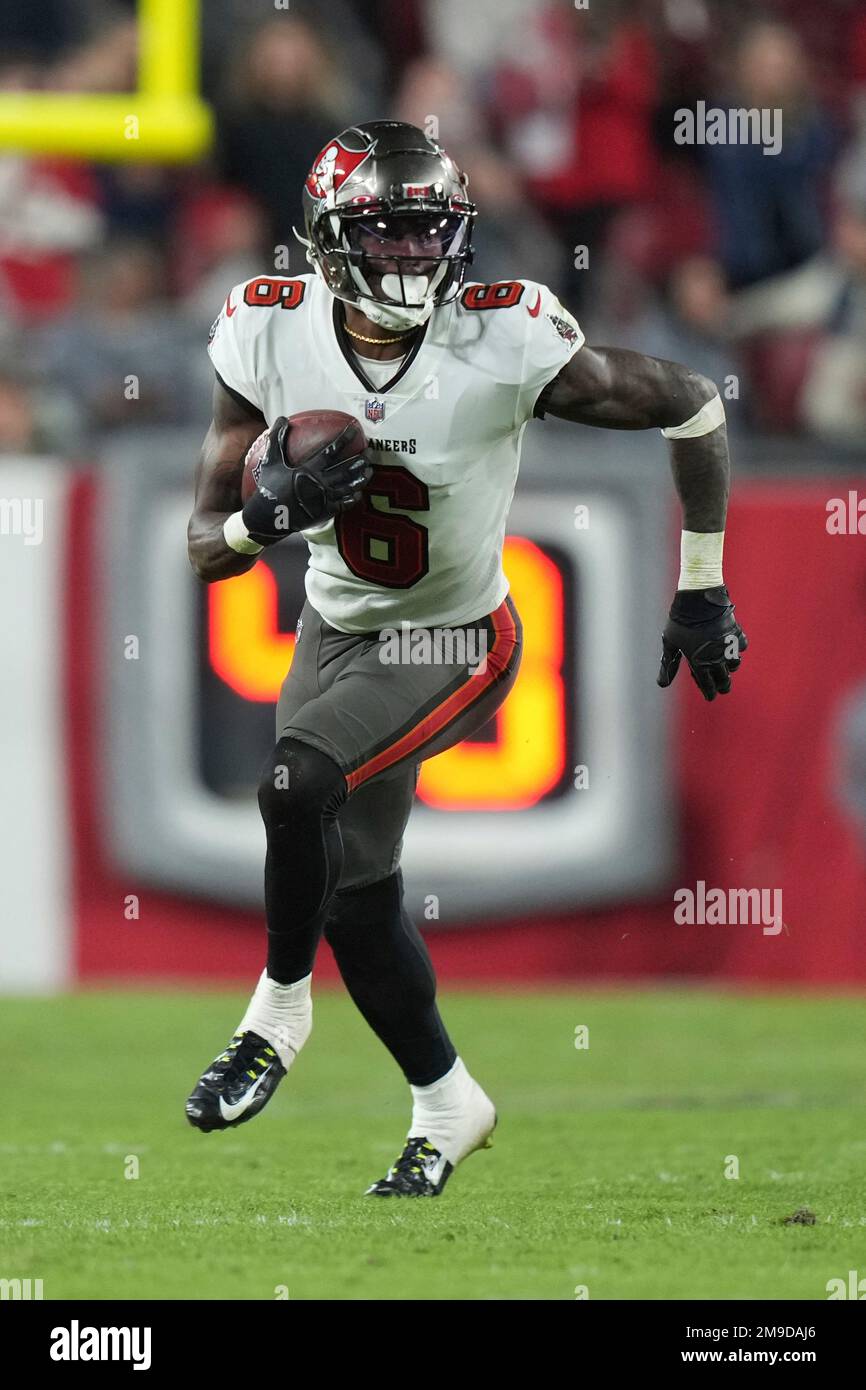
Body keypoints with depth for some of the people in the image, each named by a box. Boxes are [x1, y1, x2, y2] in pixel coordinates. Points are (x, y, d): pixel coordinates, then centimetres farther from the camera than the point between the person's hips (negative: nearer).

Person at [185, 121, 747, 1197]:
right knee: (353, 893, 12)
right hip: (337, 625, 5)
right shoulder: (270, 339, -18)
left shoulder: (508, 344, -27)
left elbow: (691, 408, -13)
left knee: (297, 786, -28)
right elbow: (207, 547, -12)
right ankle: (445, 1107, 35)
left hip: (452, 643, -5)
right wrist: (270, 510, -36)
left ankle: (278, 1011, -3)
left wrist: (701, 592, -7)